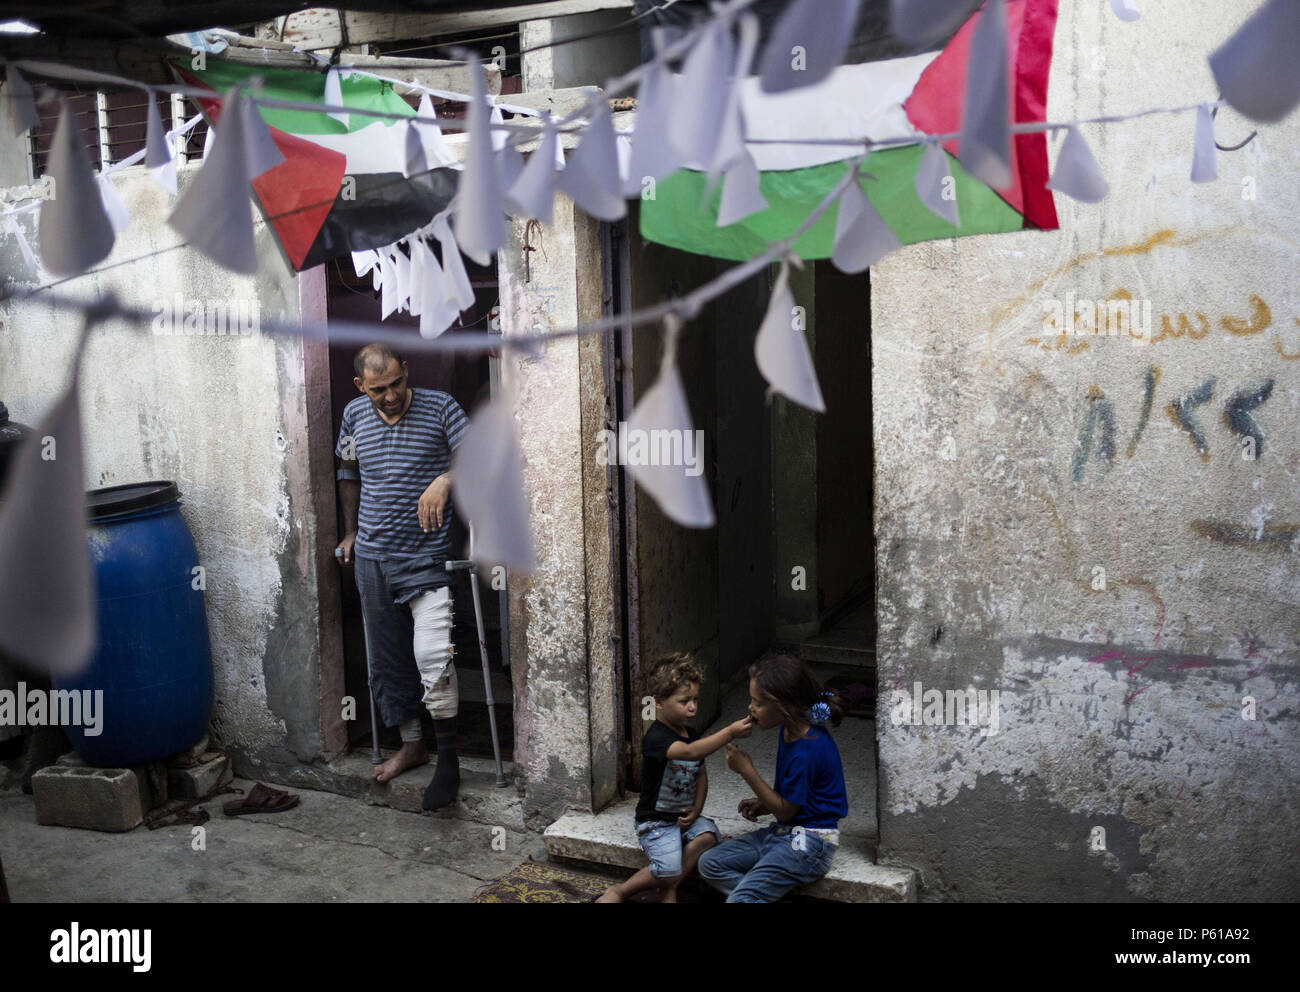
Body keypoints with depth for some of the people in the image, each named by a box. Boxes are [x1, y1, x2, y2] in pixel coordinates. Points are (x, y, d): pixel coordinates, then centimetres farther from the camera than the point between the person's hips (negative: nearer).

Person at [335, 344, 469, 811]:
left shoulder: (439, 407, -7)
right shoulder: (354, 415, 5)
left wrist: (445, 480, -26)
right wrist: (351, 531, 20)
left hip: (427, 557, -5)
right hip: (372, 557, 5)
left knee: (432, 655, -16)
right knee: (387, 658, 12)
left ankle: (448, 758, -1)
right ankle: (412, 743, 29)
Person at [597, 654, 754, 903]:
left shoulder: (691, 734, 6)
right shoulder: (656, 738, -22)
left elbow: (701, 773, 15)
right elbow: (689, 752, -41)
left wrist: (696, 809, -1)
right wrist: (730, 732, -47)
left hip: (684, 816, 7)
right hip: (656, 820, -7)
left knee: (707, 835, -23)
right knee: (670, 871, -23)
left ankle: (669, 891, -10)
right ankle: (618, 892, 0)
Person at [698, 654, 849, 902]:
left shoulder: (807, 750, -25)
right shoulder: (790, 731, 4)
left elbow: (785, 810, -15)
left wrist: (746, 770, -14)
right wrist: (763, 804, 5)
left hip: (809, 843, -11)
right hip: (784, 832, 11)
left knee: (740, 899, -23)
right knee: (710, 864, 1)